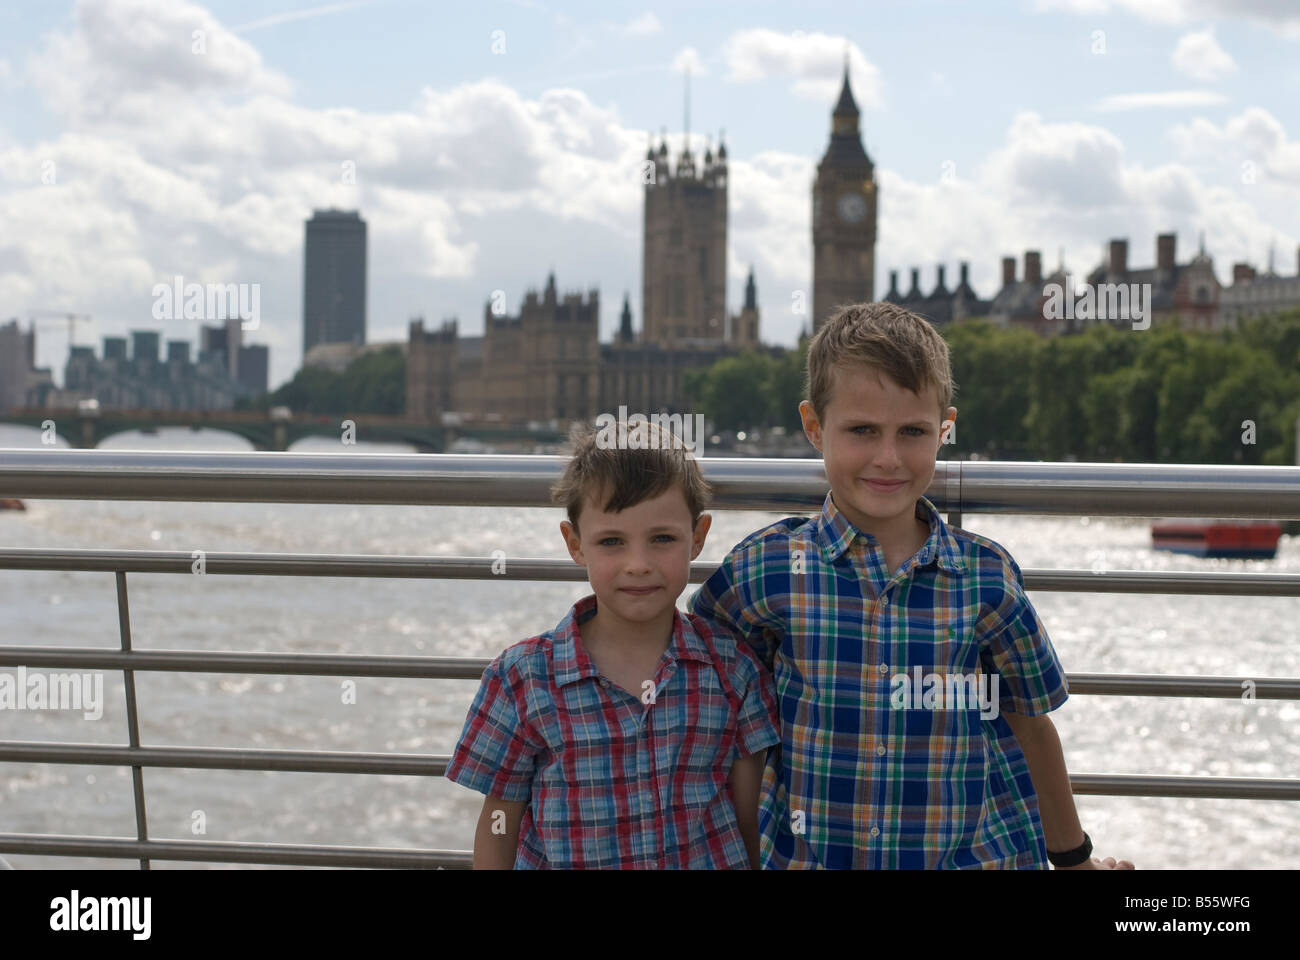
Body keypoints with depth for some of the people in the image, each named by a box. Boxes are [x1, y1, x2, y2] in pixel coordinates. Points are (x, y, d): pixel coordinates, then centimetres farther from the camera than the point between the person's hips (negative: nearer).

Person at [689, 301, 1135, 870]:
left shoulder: (988, 578, -4)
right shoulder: (765, 569, -8)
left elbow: (1029, 725, 8)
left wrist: (1074, 858, 19)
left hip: (969, 854, 1)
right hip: (805, 856, -1)